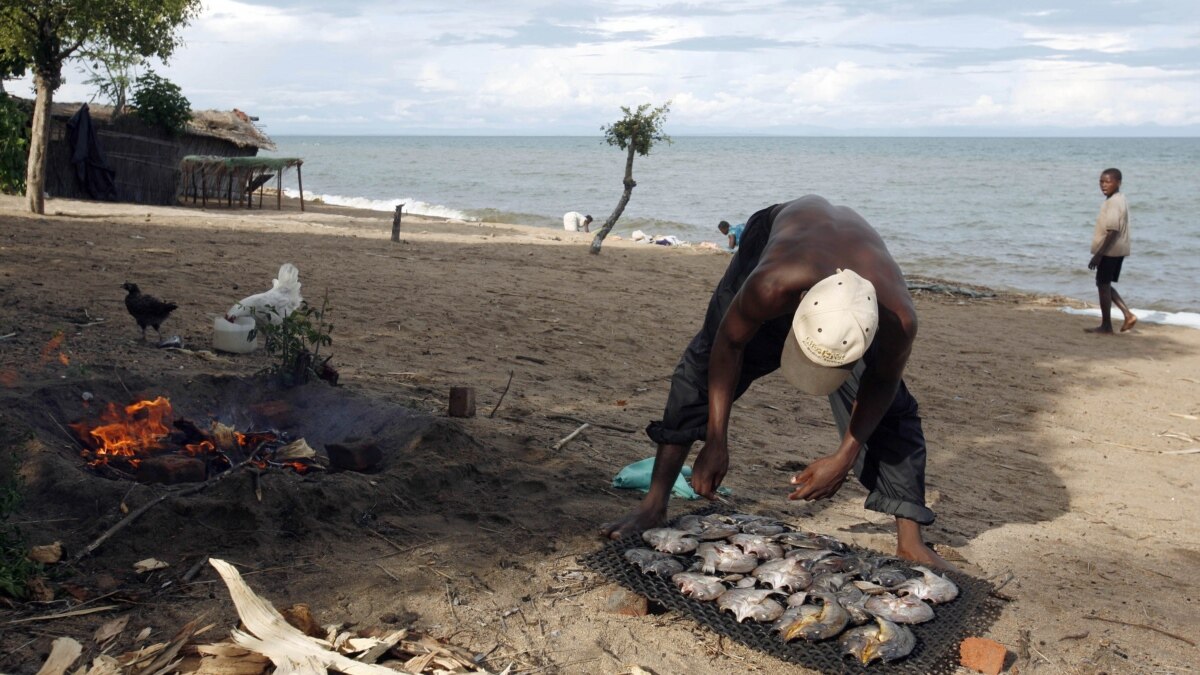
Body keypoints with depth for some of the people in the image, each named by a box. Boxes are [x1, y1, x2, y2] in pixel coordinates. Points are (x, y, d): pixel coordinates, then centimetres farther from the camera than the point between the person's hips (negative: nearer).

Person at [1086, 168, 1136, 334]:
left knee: (1103, 284, -1)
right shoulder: (1120, 200, 14)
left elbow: (1112, 231, -24)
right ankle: (1128, 315, 13)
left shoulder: (1113, 202, -18)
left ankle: (1106, 326, 6)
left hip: (1110, 250, -10)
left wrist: (1098, 254, -23)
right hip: (1118, 250, 10)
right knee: (1104, 284, 17)